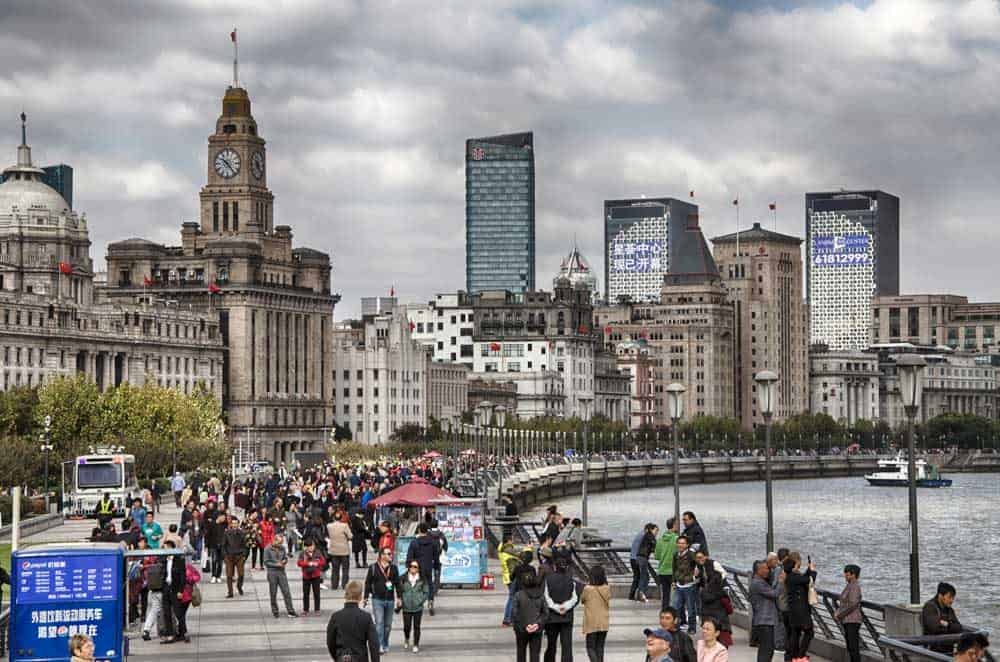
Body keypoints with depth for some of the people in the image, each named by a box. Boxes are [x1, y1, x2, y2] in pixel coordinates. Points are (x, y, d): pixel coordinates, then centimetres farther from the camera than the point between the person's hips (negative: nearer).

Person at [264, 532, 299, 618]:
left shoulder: (283, 548, 4)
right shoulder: (268, 550, -7)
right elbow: (266, 562, -7)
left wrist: (284, 561, -8)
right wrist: (276, 564, -16)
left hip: (281, 572, 3)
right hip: (272, 573, -3)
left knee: (286, 592, -2)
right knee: (273, 594, 5)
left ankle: (291, 612, -1)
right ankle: (275, 612, 17)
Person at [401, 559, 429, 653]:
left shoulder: (422, 579, 0)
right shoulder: (404, 578, -1)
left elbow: (426, 592, 3)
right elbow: (400, 590, 5)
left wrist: (421, 601, -6)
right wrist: (402, 601, -3)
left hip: (418, 607, 0)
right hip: (406, 607, 0)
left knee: (416, 627, 4)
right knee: (407, 626, 3)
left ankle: (416, 645, 16)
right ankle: (406, 639, 35)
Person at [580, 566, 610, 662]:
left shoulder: (588, 589, -16)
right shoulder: (607, 589, -6)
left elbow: (582, 600, 1)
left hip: (591, 623, -4)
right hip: (604, 623, 4)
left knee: (591, 647, 1)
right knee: (600, 647, 15)